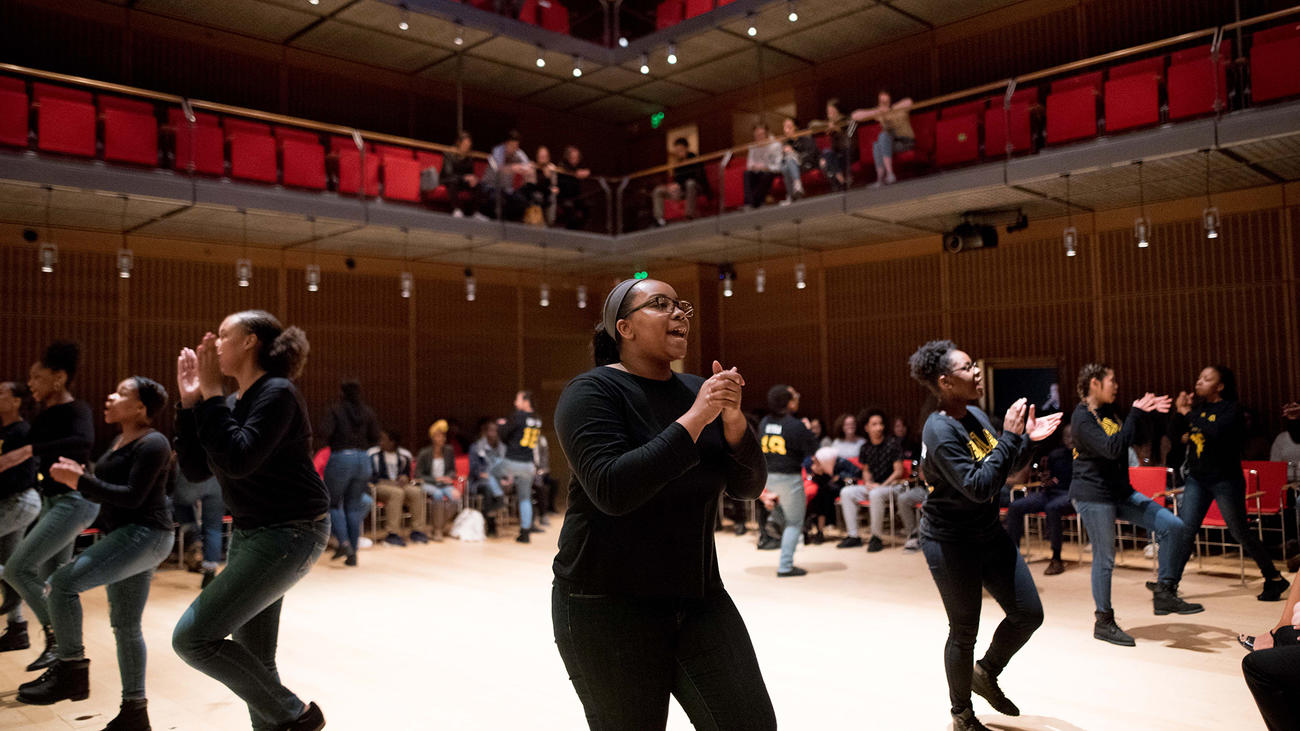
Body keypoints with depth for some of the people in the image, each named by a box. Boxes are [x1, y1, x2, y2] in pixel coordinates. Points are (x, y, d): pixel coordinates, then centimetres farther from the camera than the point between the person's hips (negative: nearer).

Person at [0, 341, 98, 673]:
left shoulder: (76, 409, -13)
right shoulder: (44, 416, 11)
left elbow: (83, 441, -35)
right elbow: (27, 450, 23)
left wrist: (29, 450, -39)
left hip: (74, 500, -9)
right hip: (54, 502, 9)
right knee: (50, 579, 12)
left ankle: (55, 637, -3)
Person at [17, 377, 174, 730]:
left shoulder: (152, 444, -13)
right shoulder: (121, 440, 16)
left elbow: (132, 497, -21)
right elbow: (109, 491, 19)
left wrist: (80, 481, -20)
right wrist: (79, 476, 3)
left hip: (144, 535, -10)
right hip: (126, 536, 10)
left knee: (64, 581, -17)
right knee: (125, 625, 10)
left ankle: (72, 671, -5)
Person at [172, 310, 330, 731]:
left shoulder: (277, 394, -15)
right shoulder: (233, 403, 11)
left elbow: (237, 461, -26)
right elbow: (195, 469, 10)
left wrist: (211, 394, -19)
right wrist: (190, 400, 4)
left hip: (292, 533, -9)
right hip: (250, 533, 9)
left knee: (193, 637, -12)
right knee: (253, 660, 12)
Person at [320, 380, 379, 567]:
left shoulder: (335, 409, -2)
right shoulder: (368, 412, 9)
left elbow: (325, 432, -13)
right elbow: (374, 439, 5)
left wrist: (331, 444, 7)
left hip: (340, 458, -4)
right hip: (363, 460, 4)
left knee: (332, 503, 9)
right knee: (353, 506, 10)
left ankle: (344, 542, -11)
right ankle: (353, 553, 7)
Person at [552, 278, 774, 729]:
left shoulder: (698, 392, 6)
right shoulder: (593, 392, -11)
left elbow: (747, 487, 3)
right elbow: (613, 490, -26)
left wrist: (732, 417, -14)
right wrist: (694, 419, -25)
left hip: (698, 598, 5)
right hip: (608, 605, -5)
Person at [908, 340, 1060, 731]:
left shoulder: (976, 415, 2)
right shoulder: (939, 431, -23)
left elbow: (1002, 469, 10)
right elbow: (978, 486, -30)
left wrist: (1027, 439, -6)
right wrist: (1009, 436, -26)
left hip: (988, 533, 8)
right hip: (950, 542, -8)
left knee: (1028, 613, 10)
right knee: (965, 631, 5)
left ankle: (986, 674, 36)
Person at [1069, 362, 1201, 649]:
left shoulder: (1108, 411, 11)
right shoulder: (1082, 417, -16)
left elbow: (1135, 439, 18)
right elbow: (1113, 448, -27)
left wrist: (1150, 412, 4)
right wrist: (1136, 413, -21)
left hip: (1121, 492, 8)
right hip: (1093, 496, -8)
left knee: (1172, 525, -2)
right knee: (1104, 558, -1)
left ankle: (1165, 594, 7)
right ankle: (1104, 622, 13)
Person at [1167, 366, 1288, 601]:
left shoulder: (1230, 409, -10)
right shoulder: (1196, 406, 7)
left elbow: (1216, 432, -28)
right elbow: (1174, 434, 6)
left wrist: (1189, 415, -22)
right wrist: (1179, 413, -9)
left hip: (1225, 480, -5)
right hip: (1197, 478, 5)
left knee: (1241, 533, 4)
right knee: (1183, 530, -1)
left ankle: (1275, 580, 23)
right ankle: (1169, 583, 2)